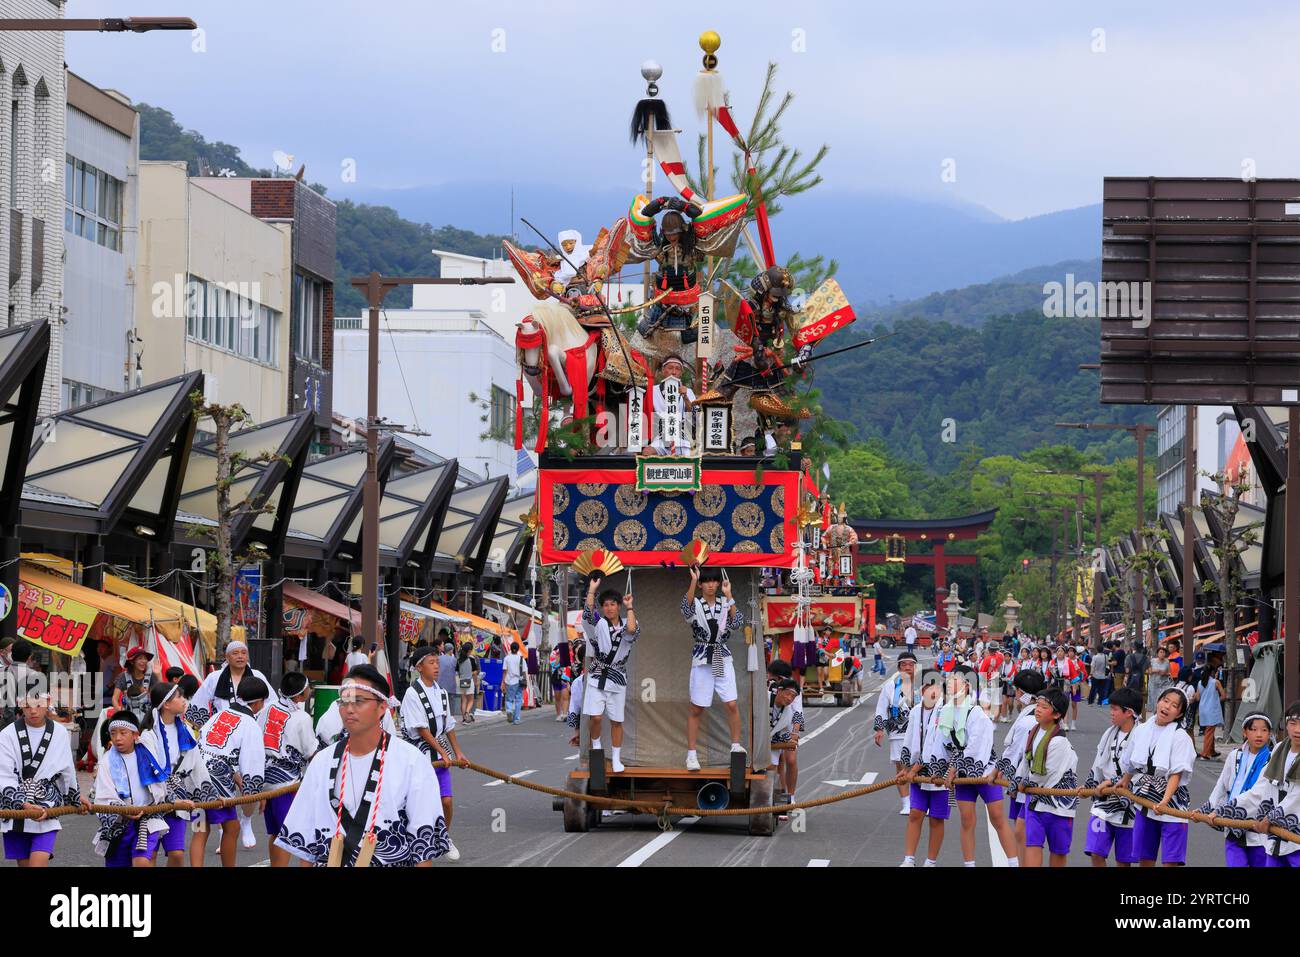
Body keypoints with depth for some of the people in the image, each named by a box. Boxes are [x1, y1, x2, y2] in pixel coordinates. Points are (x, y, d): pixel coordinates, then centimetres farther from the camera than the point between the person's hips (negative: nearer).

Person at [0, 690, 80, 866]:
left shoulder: (60, 733, 2)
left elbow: (68, 773, 17)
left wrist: (74, 799, 30)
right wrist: (24, 805, -24)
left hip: (47, 810, -1)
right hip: (14, 811, 1)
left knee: (38, 864, -16)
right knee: (24, 865, 5)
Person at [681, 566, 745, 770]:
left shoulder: (725, 604, 5)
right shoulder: (696, 605, -2)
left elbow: (738, 623, -11)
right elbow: (686, 608, -27)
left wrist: (729, 597, -14)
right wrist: (693, 581, -37)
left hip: (723, 659, 2)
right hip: (702, 661, -2)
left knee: (732, 705, -8)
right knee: (696, 709, 3)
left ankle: (736, 745, 7)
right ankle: (691, 754, 8)